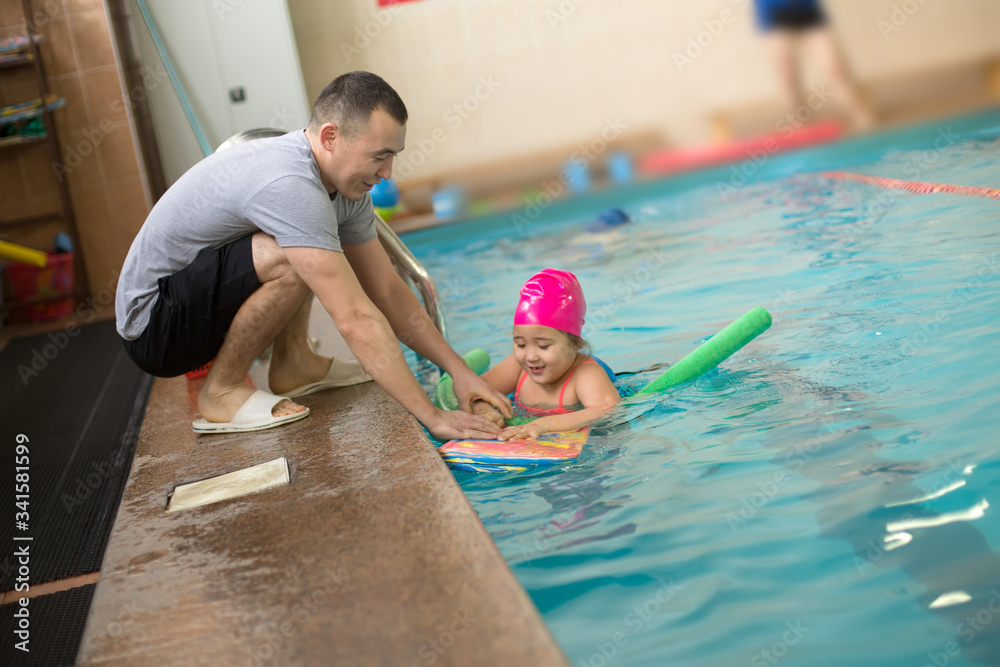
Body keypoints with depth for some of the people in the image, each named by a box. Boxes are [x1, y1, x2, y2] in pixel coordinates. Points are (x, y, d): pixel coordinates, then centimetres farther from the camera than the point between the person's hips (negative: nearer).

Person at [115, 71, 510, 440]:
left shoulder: (346, 184, -2)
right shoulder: (288, 184, -31)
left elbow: (388, 292, 4)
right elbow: (356, 319, -33)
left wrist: (459, 370, -3)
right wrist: (433, 417, -29)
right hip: (153, 330, -9)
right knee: (293, 260, -29)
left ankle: (293, 362, 6)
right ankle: (222, 391, -12)